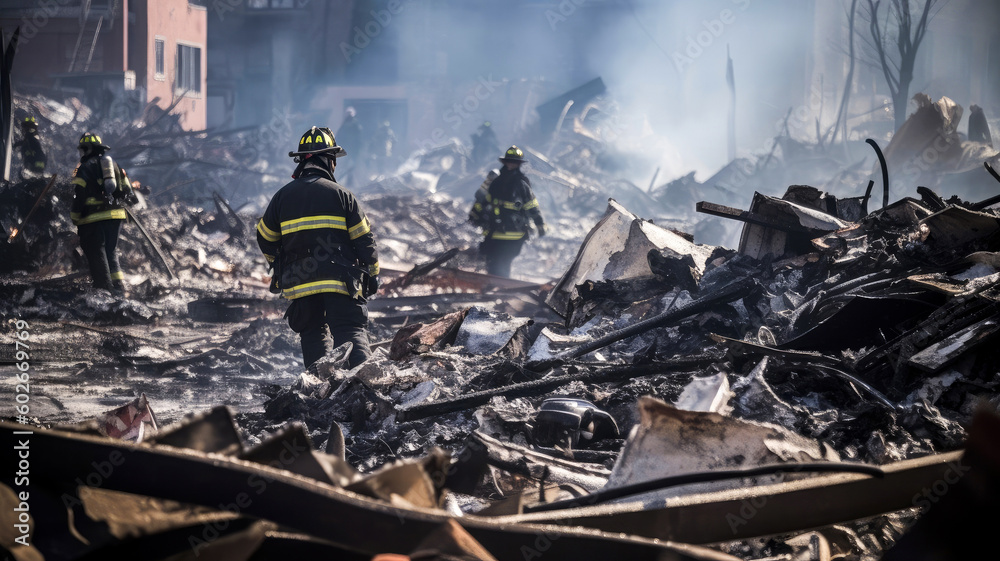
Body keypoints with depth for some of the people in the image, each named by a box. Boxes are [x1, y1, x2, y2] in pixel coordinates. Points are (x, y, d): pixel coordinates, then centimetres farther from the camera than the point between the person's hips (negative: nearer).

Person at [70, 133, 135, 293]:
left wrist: (75, 218, -1)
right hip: (116, 215, 6)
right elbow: (127, 189, 16)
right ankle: (118, 285, 7)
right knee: (111, 251, 15)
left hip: (95, 218, -6)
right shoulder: (114, 164, 17)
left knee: (96, 253, 0)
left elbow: (79, 196, -8)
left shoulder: (85, 168, -3)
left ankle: (104, 287, -4)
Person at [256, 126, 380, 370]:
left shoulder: (282, 196, 5)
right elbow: (363, 238, -1)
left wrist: (279, 264, 33)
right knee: (351, 331, -5)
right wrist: (372, 273, 11)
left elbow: (265, 239, 15)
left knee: (313, 334, 17)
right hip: (340, 281, -3)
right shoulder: (340, 194, -3)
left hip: (300, 284, 3)